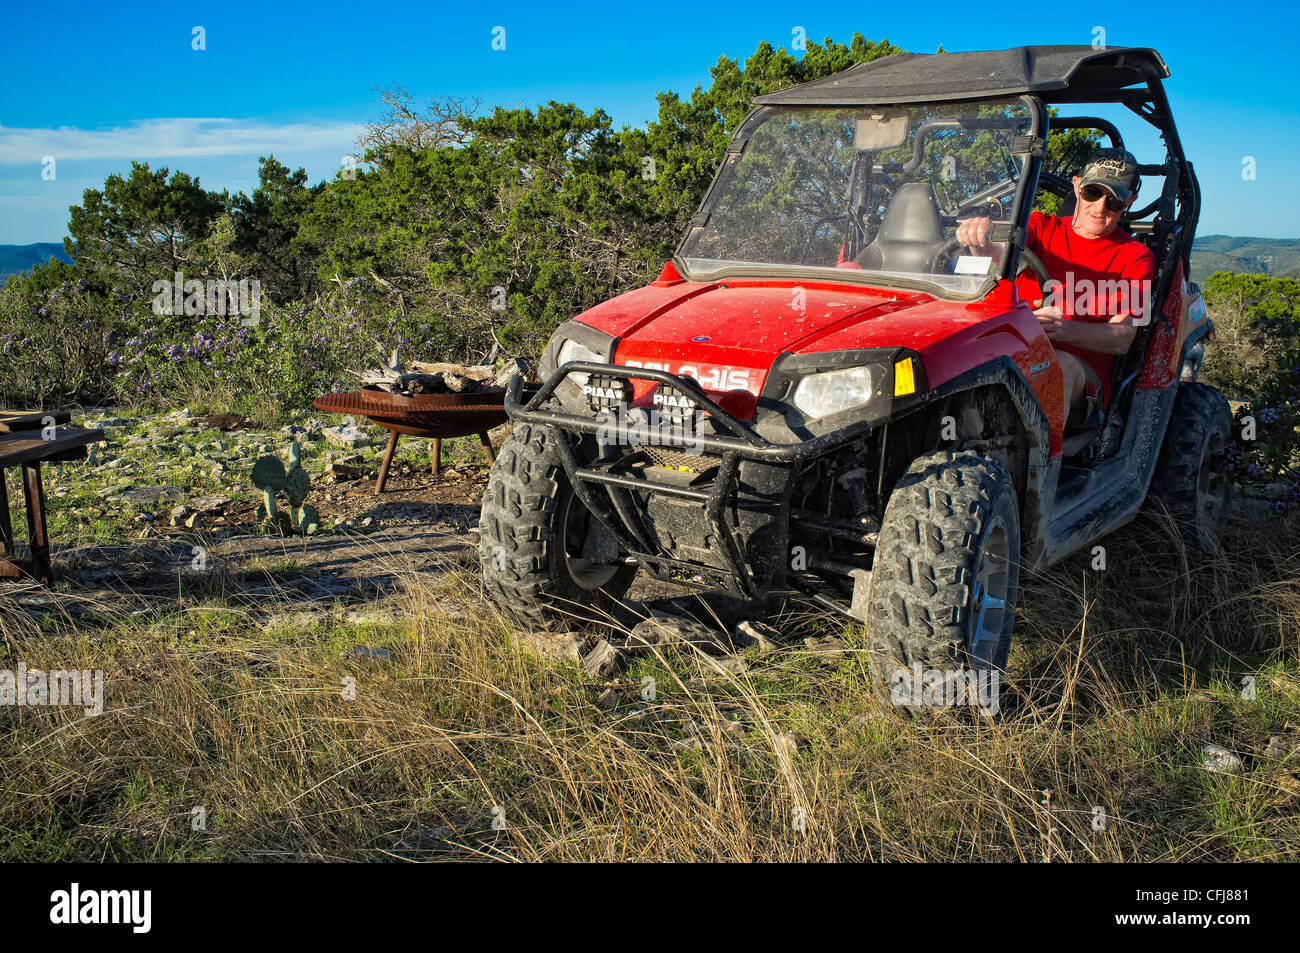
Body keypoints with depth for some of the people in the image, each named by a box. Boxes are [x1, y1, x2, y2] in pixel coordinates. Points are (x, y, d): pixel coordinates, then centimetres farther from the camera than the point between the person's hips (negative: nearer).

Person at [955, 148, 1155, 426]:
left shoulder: (1135, 257, 10)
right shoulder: (1043, 227, 17)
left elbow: (1122, 338, -4)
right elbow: (998, 253, -6)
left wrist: (1065, 329, -24)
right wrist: (980, 233, -32)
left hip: (1082, 370, -2)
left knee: (1059, 365, -37)